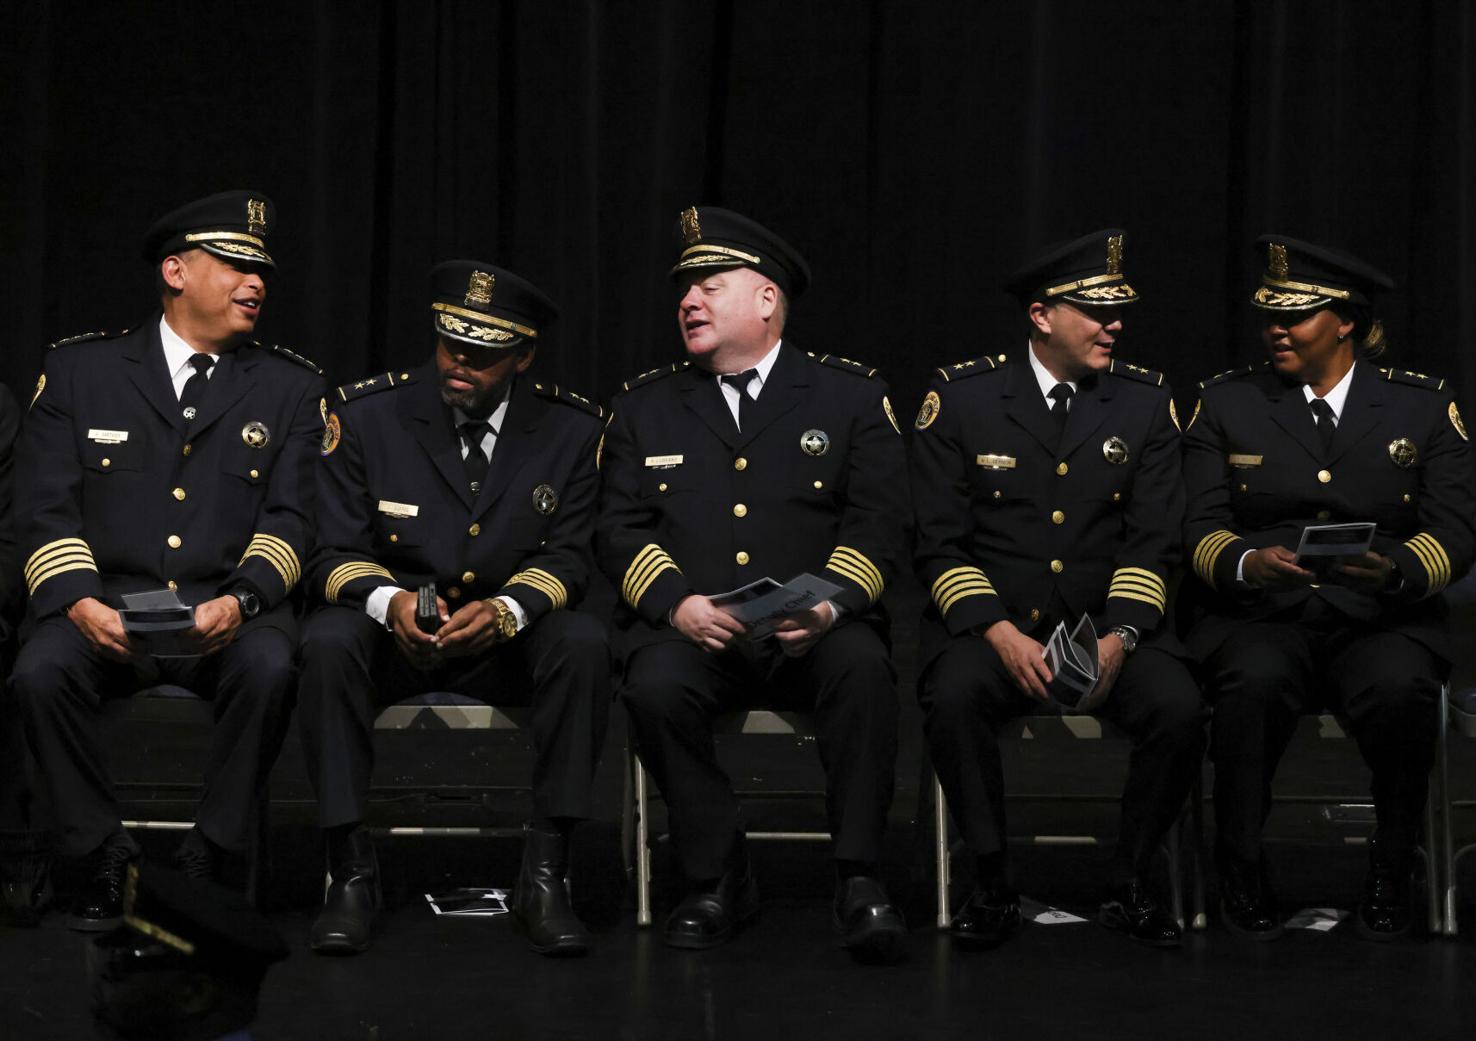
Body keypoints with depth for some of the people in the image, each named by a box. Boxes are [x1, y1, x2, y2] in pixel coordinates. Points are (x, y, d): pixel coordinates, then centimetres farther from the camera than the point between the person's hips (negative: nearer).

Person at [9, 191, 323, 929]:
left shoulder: (289, 388, 13)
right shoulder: (79, 370, 10)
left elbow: (288, 519, 3)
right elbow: (45, 507, 2)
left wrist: (238, 601, -18)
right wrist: (80, 602, -17)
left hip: (227, 612, 0)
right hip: (106, 601, 0)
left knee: (268, 668, -34)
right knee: (40, 672, -32)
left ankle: (208, 858, -17)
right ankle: (103, 857, -12)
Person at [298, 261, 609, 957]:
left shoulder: (570, 429, -1)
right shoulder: (367, 415, -4)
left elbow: (567, 556, -1)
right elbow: (336, 553, -4)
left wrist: (504, 610, -24)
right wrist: (389, 602, -28)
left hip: (507, 639, 1)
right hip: (392, 635, -1)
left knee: (583, 644, -31)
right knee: (329, 642, -34)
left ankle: (545, 871, -25)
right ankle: (351, 868, -27)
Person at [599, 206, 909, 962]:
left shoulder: (851, 396, 11)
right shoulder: (644, 408, 17)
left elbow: (877, 524, 2)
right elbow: (620, 530, 8)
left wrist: (829, 604, -17)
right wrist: (678, 604, -12)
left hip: (814, 634, -1)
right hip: (692, 628, 1)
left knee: (863, 668, -34)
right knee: (655, 686, -32)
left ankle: (858, 880, -24)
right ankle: (718, 882, -15)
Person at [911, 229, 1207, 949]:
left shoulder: (1146, 403, 7)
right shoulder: (960, 398, 0)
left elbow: (1152, 542, 2)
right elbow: (939, 544, -3)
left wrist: (1119, 638, -16)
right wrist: (1001, 634, -18)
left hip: (1106, 623, 2)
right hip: (989, 620, -2)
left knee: (1179, 707, -27)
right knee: (954, 697, -34)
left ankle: (1130, 884, -5)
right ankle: (991, 885, -14)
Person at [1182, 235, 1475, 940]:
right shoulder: (1226, 403, 10)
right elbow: (1198, 526, 2)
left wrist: (1394, 568, -21)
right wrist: (1247, 561, -21)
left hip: (1383, 620, 0)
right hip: (1258, 619, 0)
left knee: (1401, 688, -34)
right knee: (1254, 682, -35)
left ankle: (1390, 879, -13)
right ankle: (1242, 877, -16)